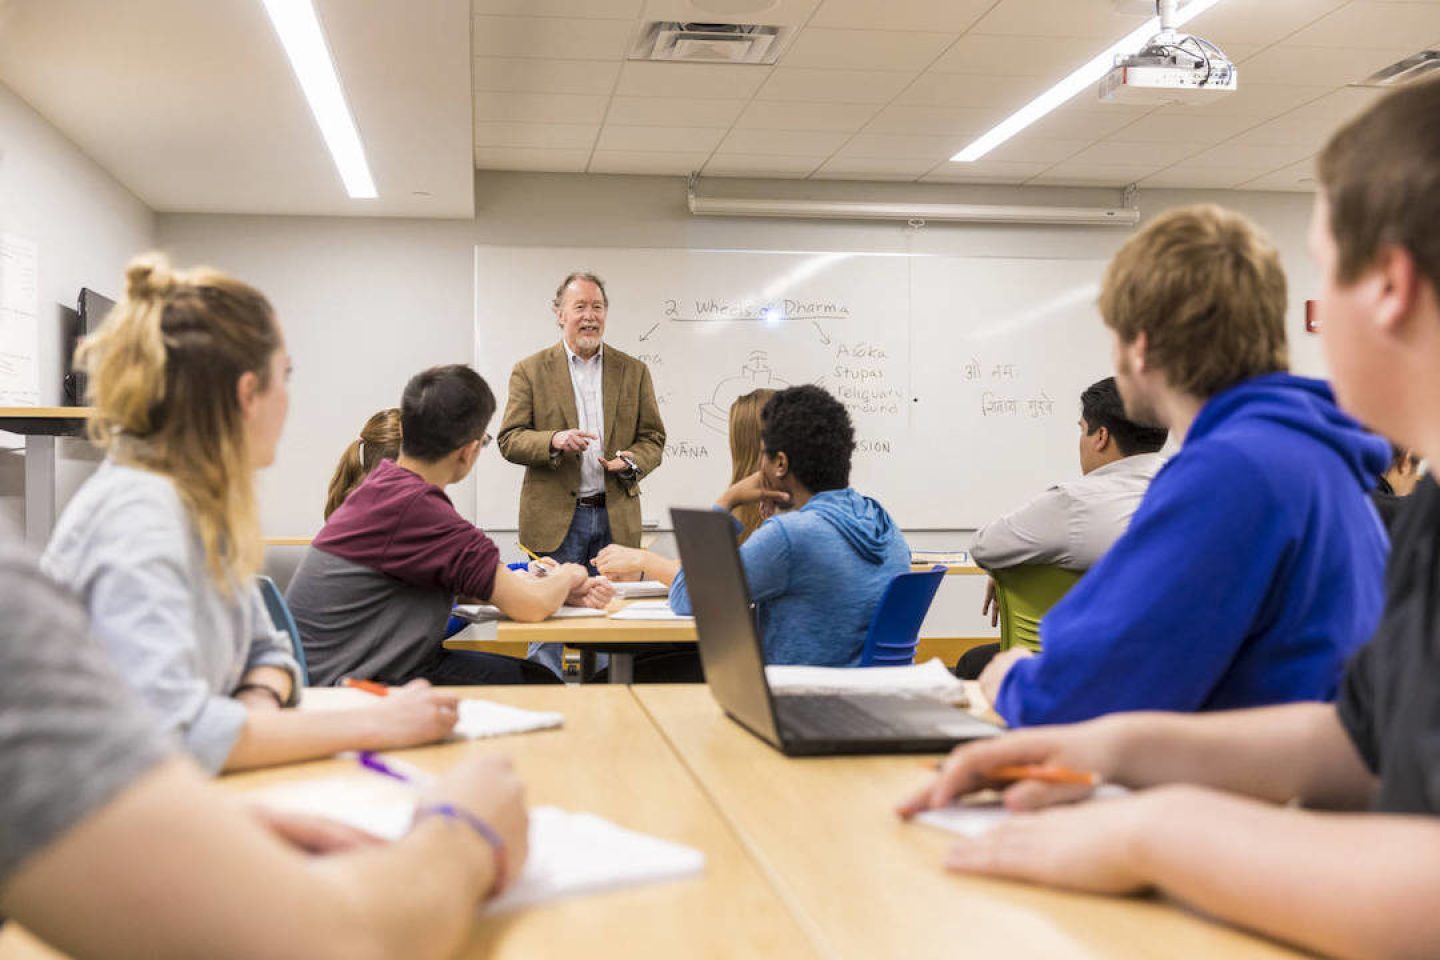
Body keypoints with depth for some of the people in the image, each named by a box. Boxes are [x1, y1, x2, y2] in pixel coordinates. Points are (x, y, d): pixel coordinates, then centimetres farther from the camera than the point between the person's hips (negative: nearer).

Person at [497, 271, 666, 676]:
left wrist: (633, 462, -10)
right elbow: (509, 440, 0)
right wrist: (554, 440, -19)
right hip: (555, 517, -2)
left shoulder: (633, 371, 11)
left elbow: (653, 438, 11)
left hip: (616, 517, 2)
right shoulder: (530, 370, 4)